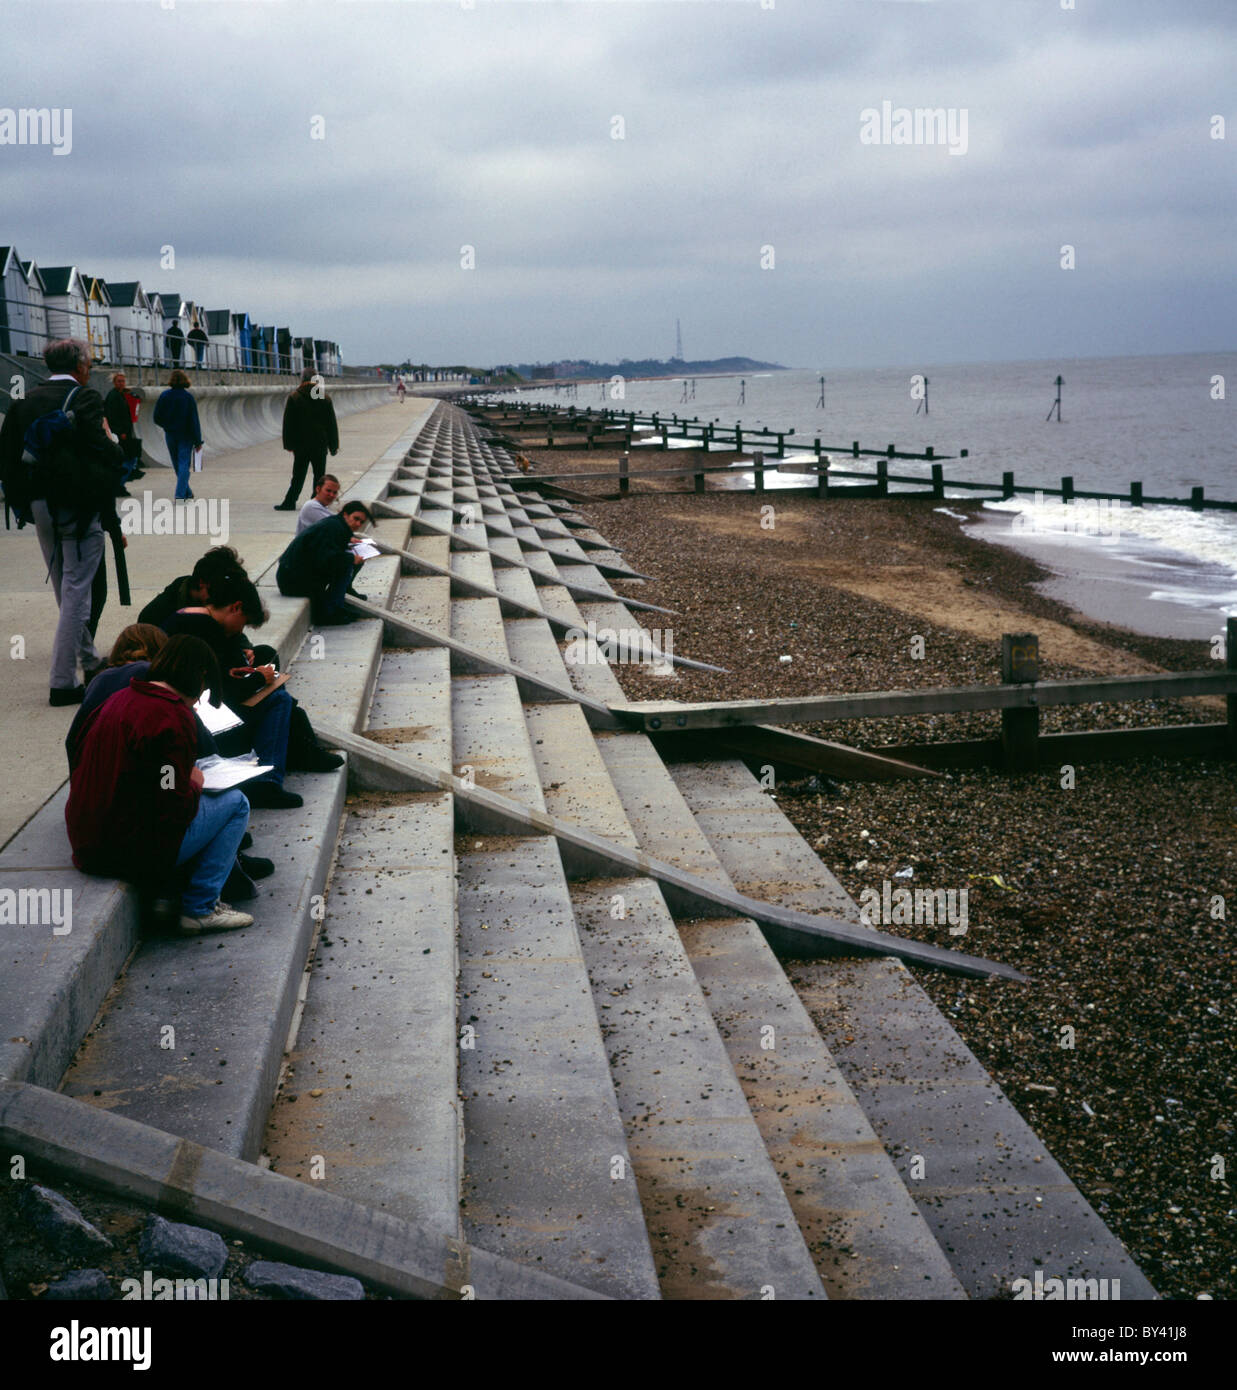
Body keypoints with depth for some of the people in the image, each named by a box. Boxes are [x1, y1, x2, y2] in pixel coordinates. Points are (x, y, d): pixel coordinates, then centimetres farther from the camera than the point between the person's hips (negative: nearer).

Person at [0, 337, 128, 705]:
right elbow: (101, 450, -19)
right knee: (76, 590, -3)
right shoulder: (85, 397, -10)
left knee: (66, 590, 19)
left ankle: (90, 663, 34)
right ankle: (63, 682, -4)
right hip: (78, 505, -7)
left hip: (40, 506, 7)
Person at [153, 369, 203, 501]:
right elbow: (194, 420, -12)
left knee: (177, 464, 16)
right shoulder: (188, 396, -11)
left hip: (170, 435, 3)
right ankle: (180, 494, -12)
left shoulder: (164, 396, -3)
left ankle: (187, 492, 27)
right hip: (186, 435, -3)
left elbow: (157, 418, 0)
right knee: (184, 464, 0)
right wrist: (198, 440, -9)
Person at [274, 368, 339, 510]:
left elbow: (288, 423, -1)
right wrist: (334, 446, 11)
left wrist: (288, 444, 5)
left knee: (298, 475, 5)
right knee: (319, 475, 6)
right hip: (320, 444, 0)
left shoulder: (294, 397, -2)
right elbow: (332, 424, 6)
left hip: (301, 445, 0)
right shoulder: (325, 398, 2)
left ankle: (289, 502, 5)